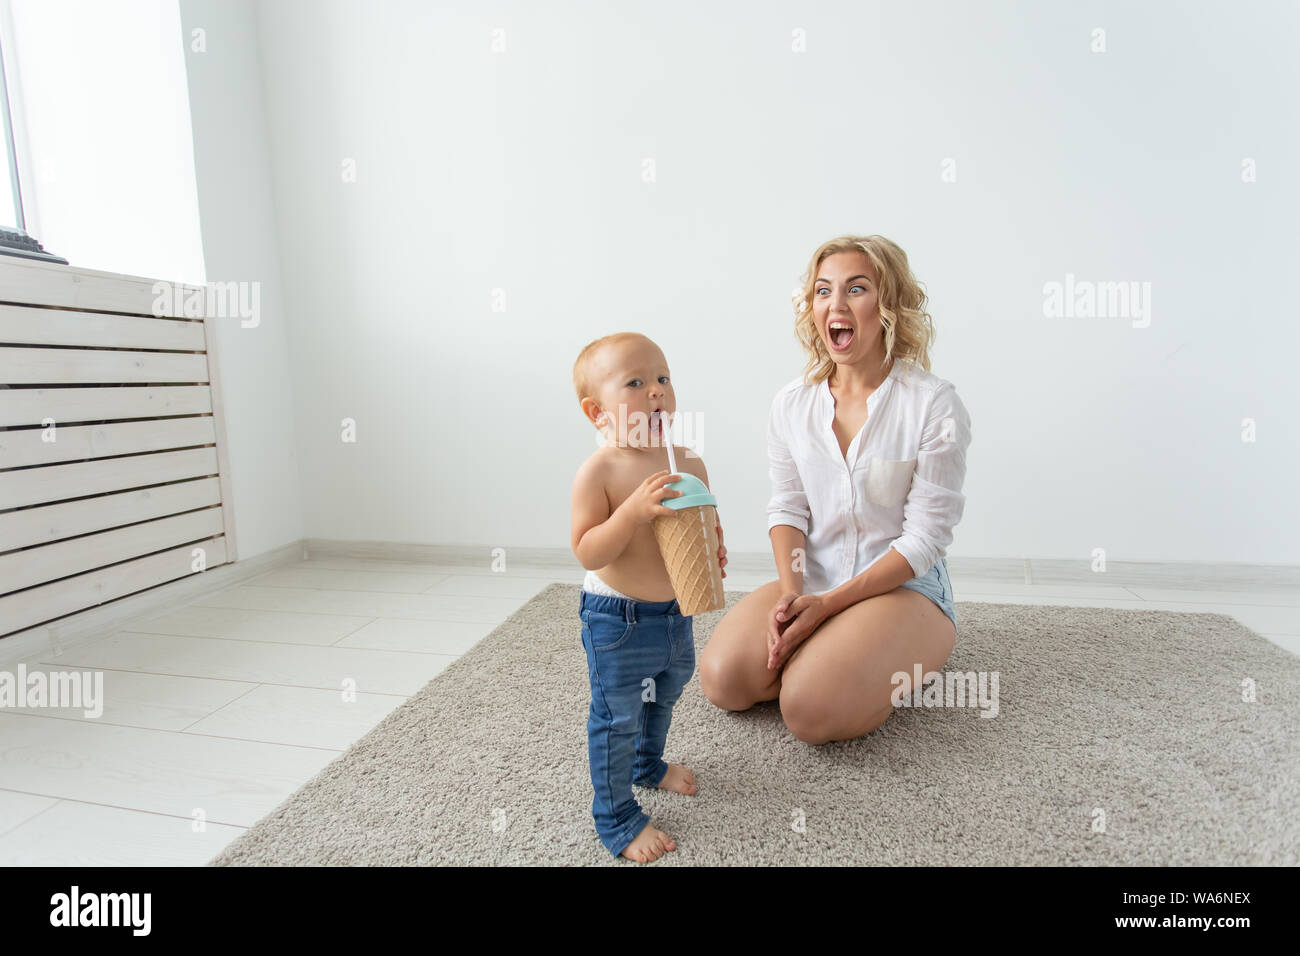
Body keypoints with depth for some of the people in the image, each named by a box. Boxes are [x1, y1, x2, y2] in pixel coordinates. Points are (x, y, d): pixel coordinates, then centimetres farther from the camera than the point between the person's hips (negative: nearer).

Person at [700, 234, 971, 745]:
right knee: (722, 678, -16)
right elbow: (787, 507, 2)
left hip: (904, 585, -3)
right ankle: (818, 652, 11)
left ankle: (902, 665, 6)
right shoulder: (791, 404, 2)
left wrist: (828, 603, -18)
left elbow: (925, 535, -13)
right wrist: (791, 593, -16)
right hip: (812, 580, 4)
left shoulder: (934, 404, -12)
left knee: (811, 710, -25)